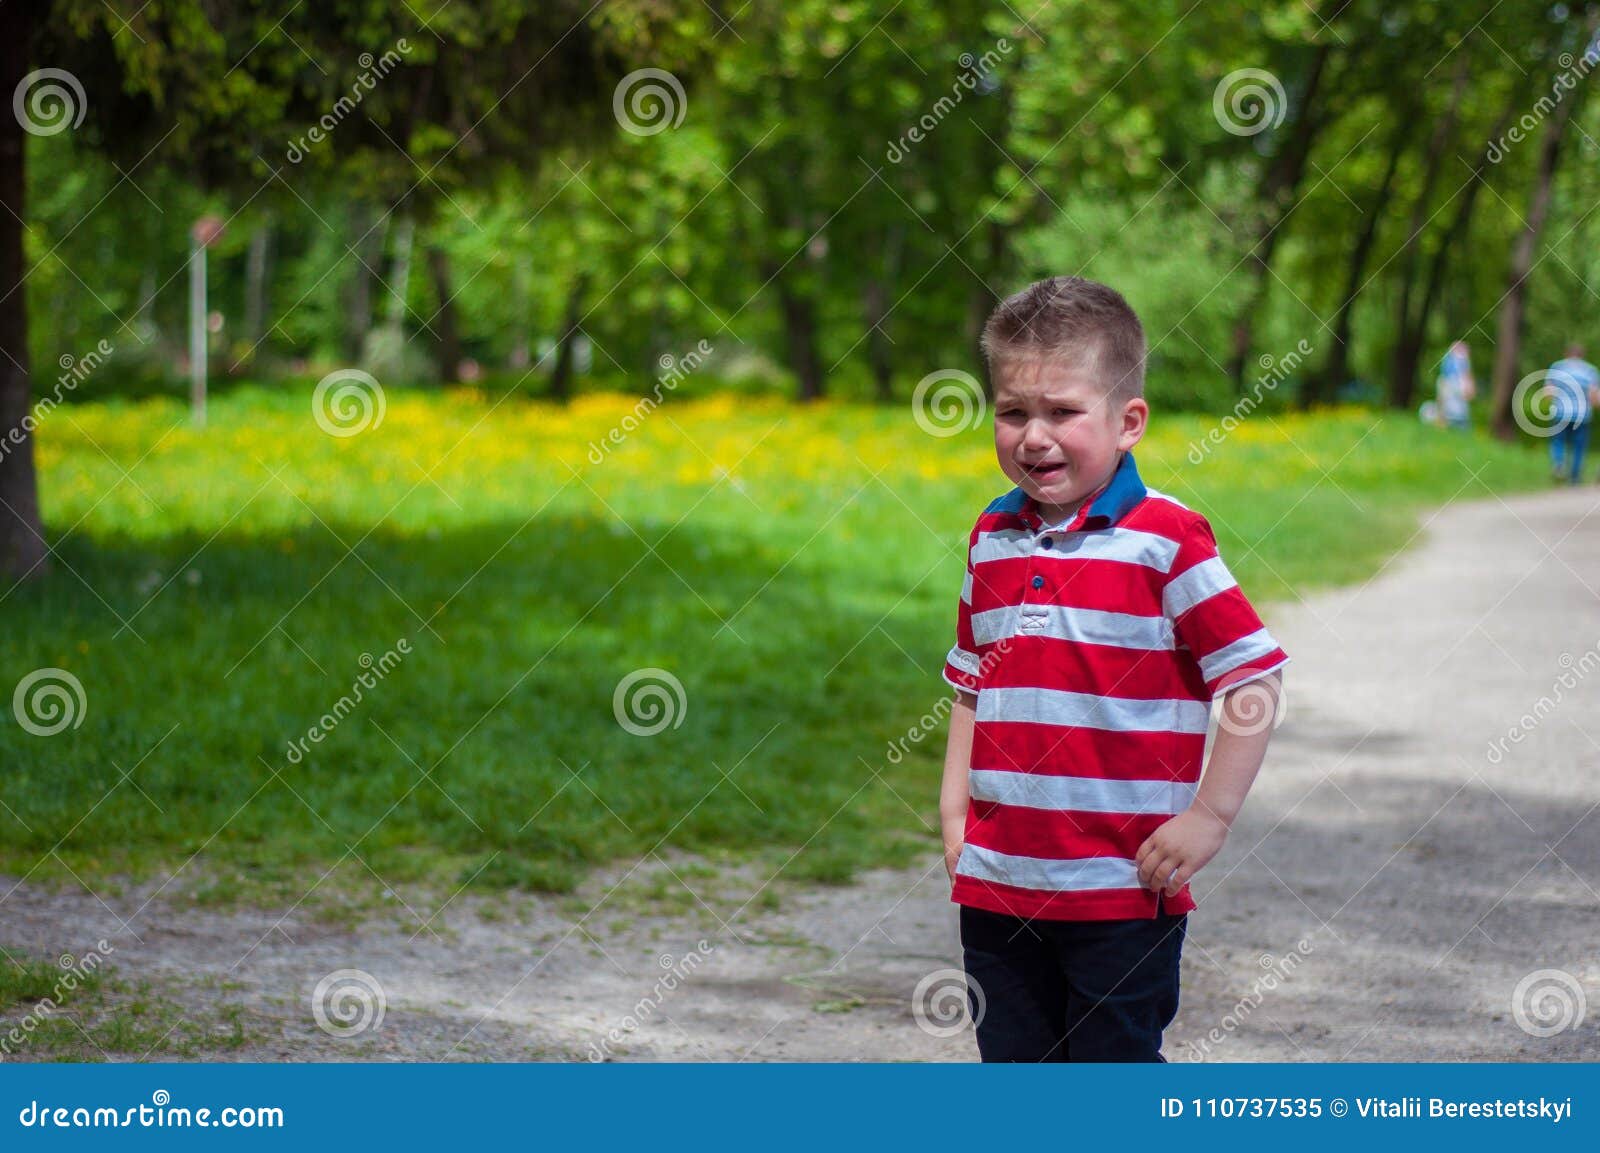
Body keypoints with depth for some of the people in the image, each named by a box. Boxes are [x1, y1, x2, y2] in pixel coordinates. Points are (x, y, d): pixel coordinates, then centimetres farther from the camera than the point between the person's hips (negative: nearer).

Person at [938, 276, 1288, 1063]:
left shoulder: (1166, 540, -11)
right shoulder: (992, 541, 8)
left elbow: (1255, 678, -10)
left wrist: (1209, 816, -12)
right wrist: (954, 809, 12)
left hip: (1123, 887, -6)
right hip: (997, 879, 6)